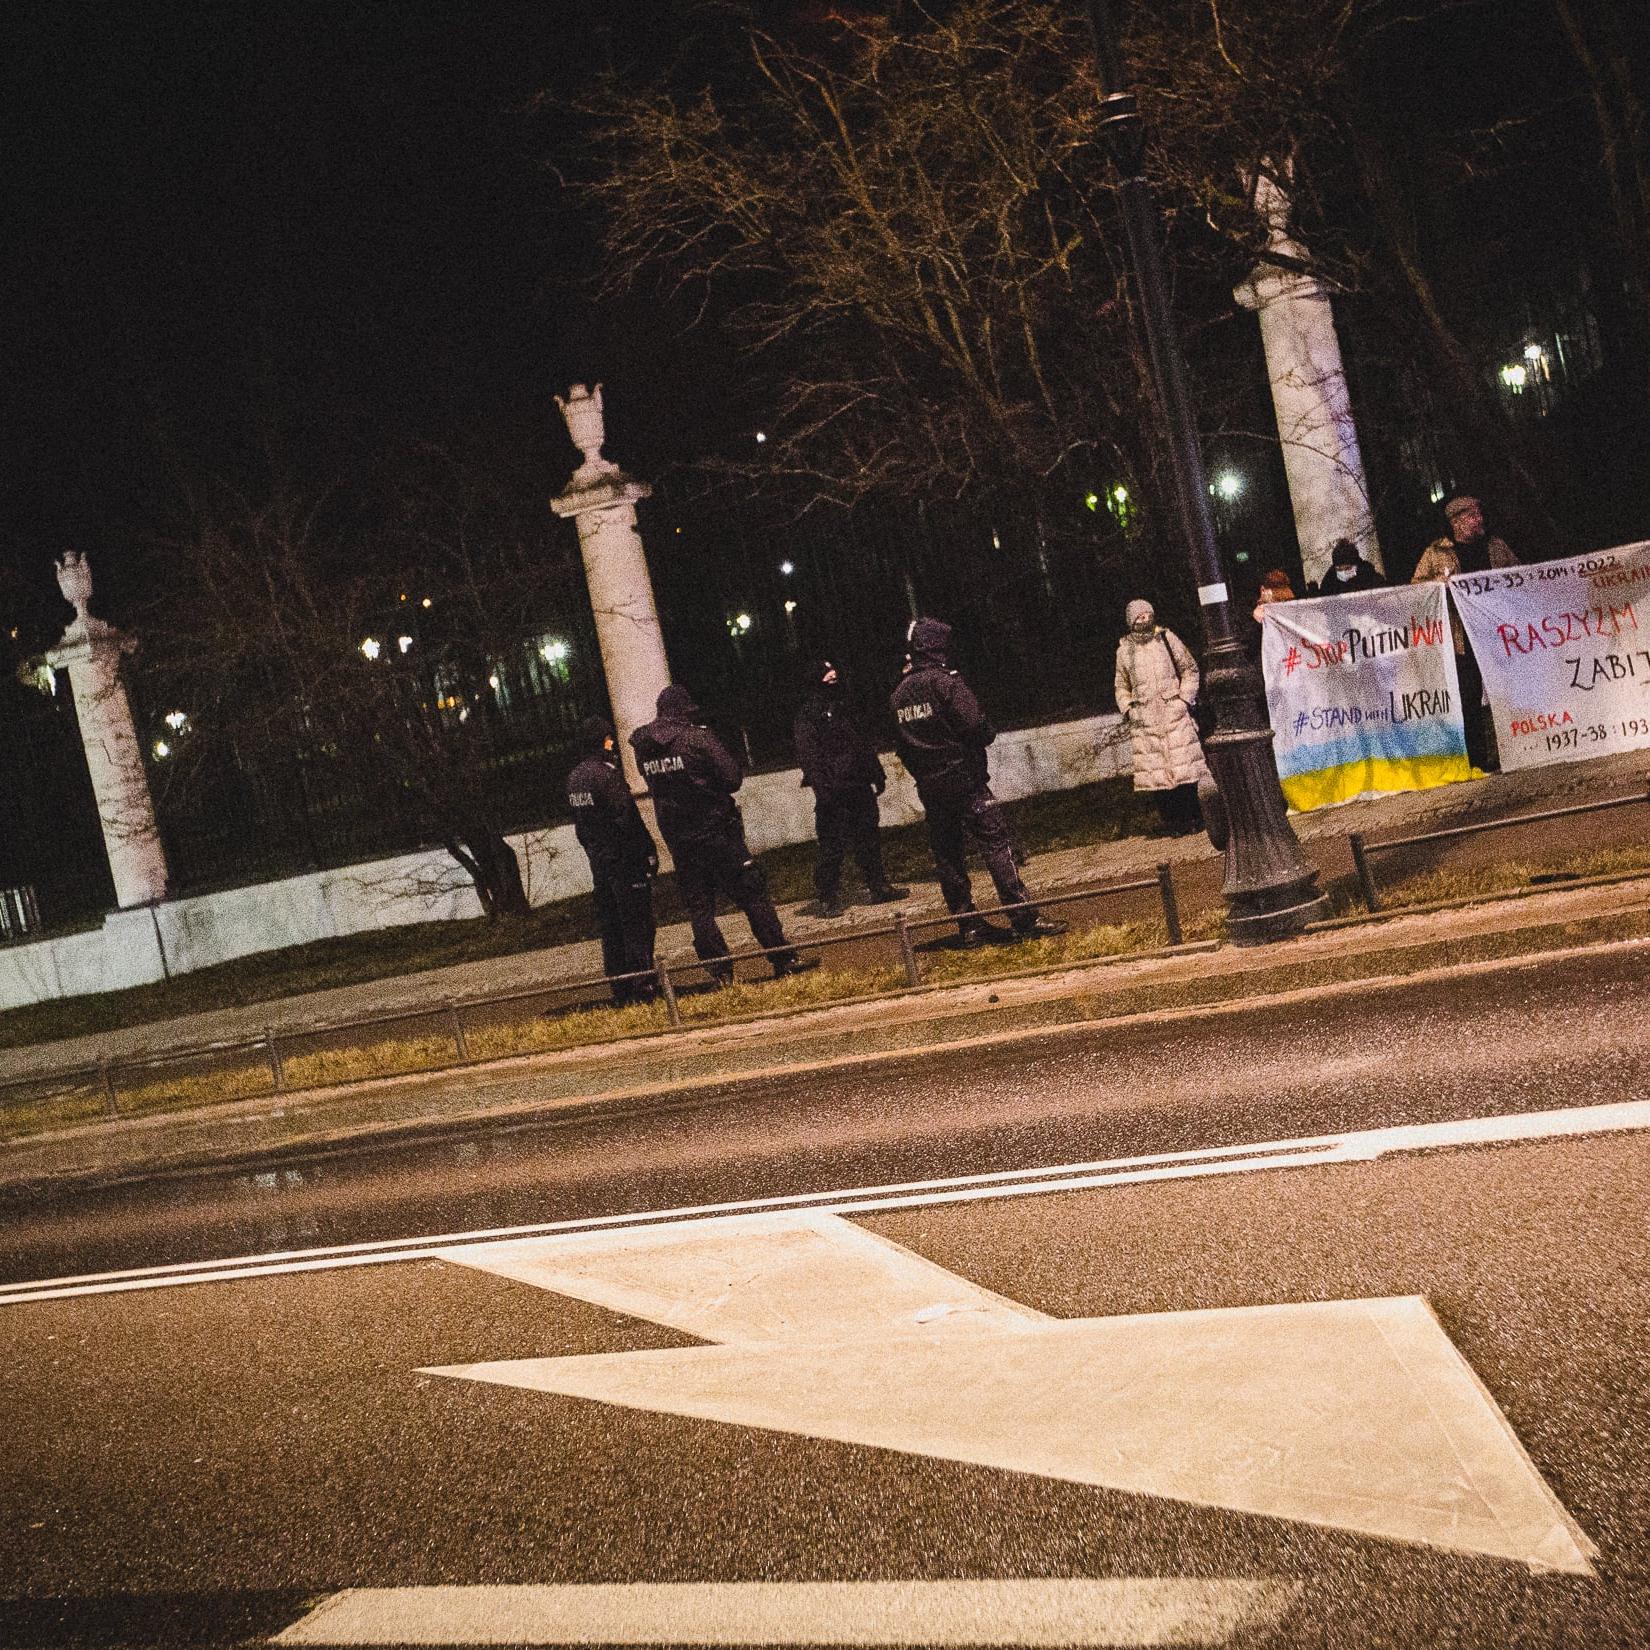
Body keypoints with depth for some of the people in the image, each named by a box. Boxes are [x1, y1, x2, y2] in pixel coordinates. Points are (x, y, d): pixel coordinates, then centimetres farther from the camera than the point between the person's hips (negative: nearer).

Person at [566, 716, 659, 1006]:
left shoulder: (574, 778, 10)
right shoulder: (607, 775, -16)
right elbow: (627, 820, -19)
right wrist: (648, 851, -12)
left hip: (598, 862, 8)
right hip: (625, 862, -8)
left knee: (610, 927, 11)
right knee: (637, 925, -3)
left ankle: (620, 991, 14)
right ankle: (642, 987, -4)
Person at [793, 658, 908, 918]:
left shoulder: (842, 710, 17)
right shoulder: (808, 716, -7)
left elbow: (863, 745, 23)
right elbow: (809, 756, -16)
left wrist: (877, 775, 20)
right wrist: (822, 788, -24)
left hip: (860, 788, 8)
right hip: (833, 793, -7)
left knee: (868, 840, 12)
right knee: (833, 847, -6)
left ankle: (880, 887, 20)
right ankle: (830, 899, 0)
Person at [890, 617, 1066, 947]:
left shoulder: (898, 694, 10)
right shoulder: (946, 681, -11)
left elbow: (901, 746, 12)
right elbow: (976, 726, -17)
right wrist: (986, 734, 4)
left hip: (929, 788, 7)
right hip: (964, 778, -6)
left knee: (947, 855, 9)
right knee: (996, 844, -6)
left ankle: (969, 926, 12)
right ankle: (1025, 919, -11)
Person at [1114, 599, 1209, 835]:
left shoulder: (1167, 638, 6)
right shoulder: (1125, 649, 9)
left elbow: (1189, 669, 11)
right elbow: (1122, 686, 19)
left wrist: (1185, 698, 1)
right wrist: (1128, 710, 6)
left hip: (1174, 712, -1)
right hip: (1144, 719, 1)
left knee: (1184, 765, -4)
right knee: (1154, 771, -4)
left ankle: (1192, 817, 5)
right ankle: (1173, 823, 2)